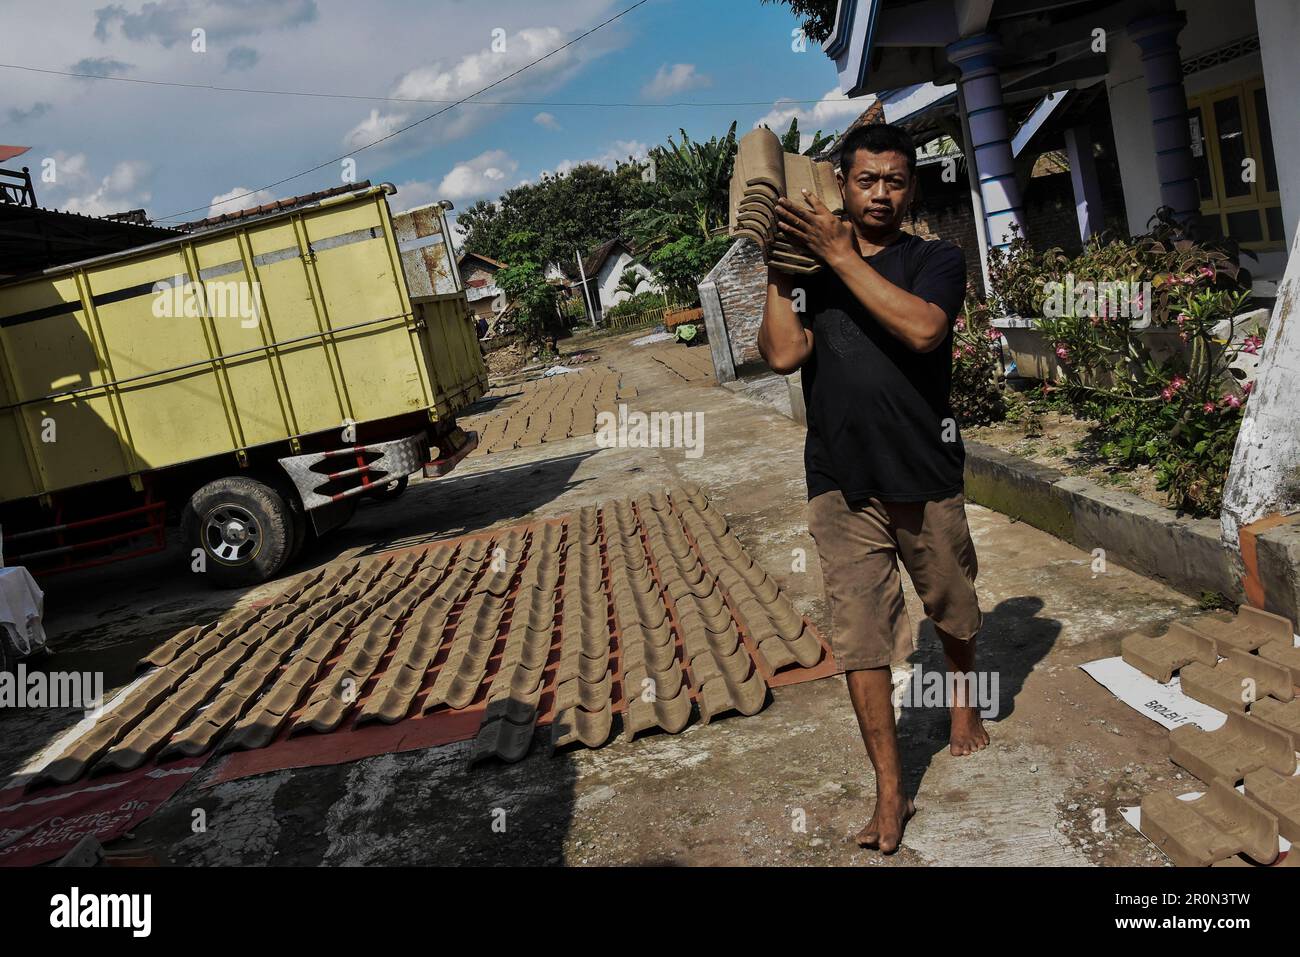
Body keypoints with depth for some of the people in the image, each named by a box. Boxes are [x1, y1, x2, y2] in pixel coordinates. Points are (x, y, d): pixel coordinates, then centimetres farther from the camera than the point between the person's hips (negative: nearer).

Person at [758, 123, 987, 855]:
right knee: (860, 635, 0)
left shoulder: (937, 260, 0)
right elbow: (783, 354, -10)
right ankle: (891, 792, 10)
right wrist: (776, 266, -8)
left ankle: (964, 704, 50)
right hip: (842, 483, 1)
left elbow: (922, 329, -22)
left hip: (927, 472, 0)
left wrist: (839, 254, -19)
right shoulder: (809, 267, 6)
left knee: (954, 610, 19)